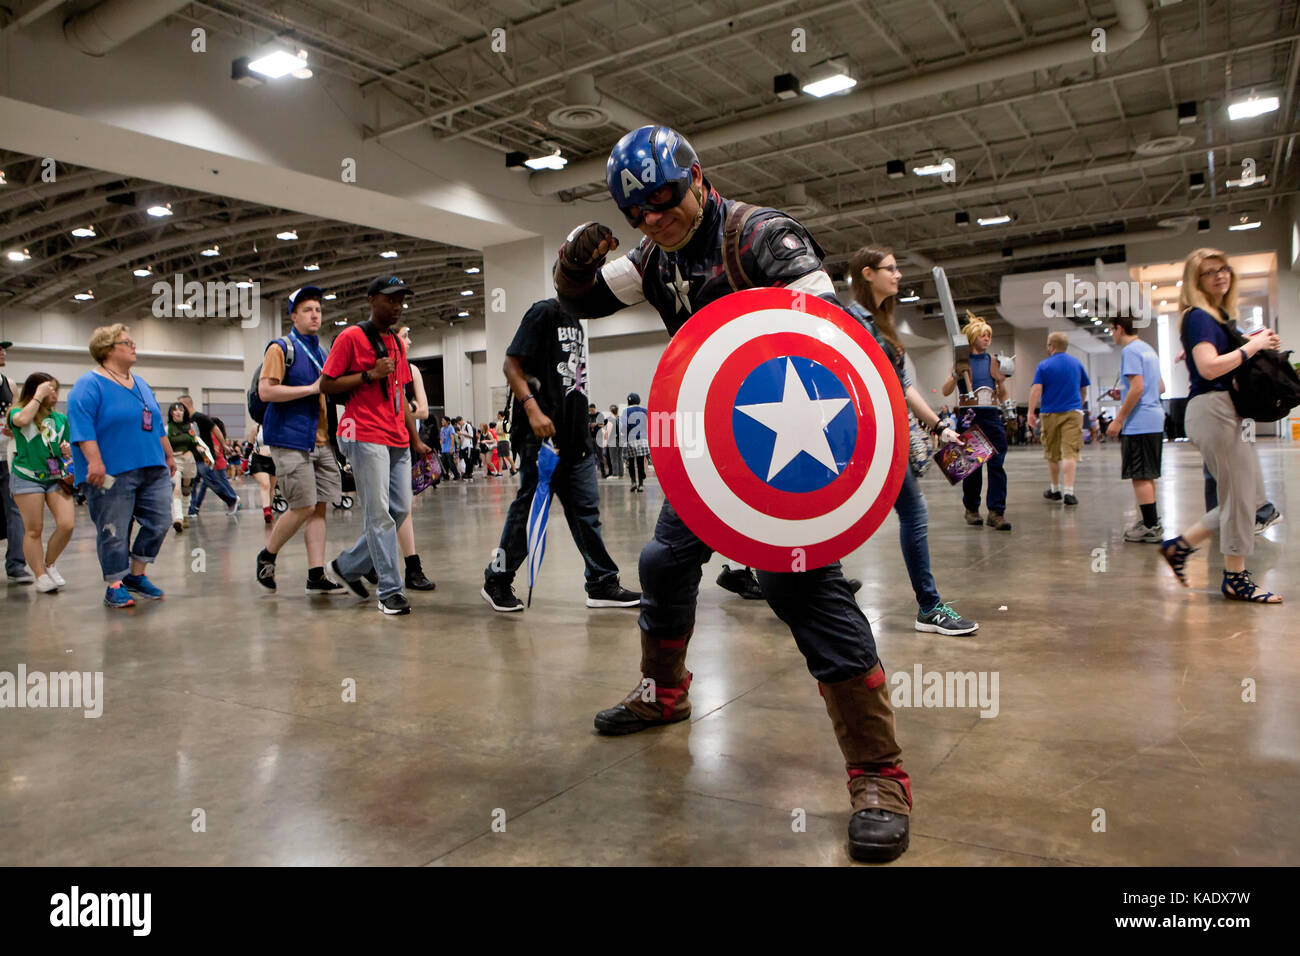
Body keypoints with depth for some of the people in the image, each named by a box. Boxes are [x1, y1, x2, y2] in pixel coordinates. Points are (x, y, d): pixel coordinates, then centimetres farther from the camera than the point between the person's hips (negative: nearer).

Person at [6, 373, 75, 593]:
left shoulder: (61, 418, 12)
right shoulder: (18, 413, 0)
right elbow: (22, 419, -25)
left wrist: (68, 450, -2)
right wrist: (39, 396, -15)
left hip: (56, 477, 4)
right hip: (28, 477, -4)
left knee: (67, 525, -7)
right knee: (34, 530, 1)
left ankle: (49, 564, 16)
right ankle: (40, 575, 10)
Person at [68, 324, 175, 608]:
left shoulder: (140, 384, 19)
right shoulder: (90, 384, -5)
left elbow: (157, 424, 24)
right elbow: (81, 425, -15)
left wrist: (169, 455, 23)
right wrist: (94, 461, -23)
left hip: (153, 469, 7)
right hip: (112, 473, -7)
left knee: (158, 523, 4)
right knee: (114, 531, -1)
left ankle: (136, 575, 19)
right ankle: (115, 586, 10)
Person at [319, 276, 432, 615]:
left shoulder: (397, 343, 19)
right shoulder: (351, 337, -3)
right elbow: (326, 385, -6)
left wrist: (415, 439, 19)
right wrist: (370, 374, -15)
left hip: (398, 440, 8)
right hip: (365, 437, -8)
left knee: (400, 510, 7)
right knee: (379, 513, -7)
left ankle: (349, 565, 24)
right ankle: (390, 591, -2)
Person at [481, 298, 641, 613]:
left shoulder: (576, 321, 19)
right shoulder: (544, 312, -6)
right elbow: (512, 365, -14)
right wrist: (532, 410, -25)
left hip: (576, 434, 8)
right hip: (543, 433, -8)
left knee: (586, 509, 9)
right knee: (529, 507, -1)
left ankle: (603, 584, 15)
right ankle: (496, 582, 13)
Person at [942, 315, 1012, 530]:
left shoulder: (992, 361, 12)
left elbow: (1002, 397, 17)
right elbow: (945, 391, -2)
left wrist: (1001, 381, -2)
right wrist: (956, 374, -15)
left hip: (992, 416, 2)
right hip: (969, 417, -2)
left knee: (997, 464, -7)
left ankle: (996, 512, -7)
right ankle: (971, 508, 20)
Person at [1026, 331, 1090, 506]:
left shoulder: (1044, 365, -2)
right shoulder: (1077, 363, 9)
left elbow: (1036, 390, -12)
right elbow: (1084, 389, 17)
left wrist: (1031, 412, -11)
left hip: (1051, 413, -1)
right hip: (1073, 412, 1)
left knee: (1052, 454, 12)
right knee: (1070, 452, -6)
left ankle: (1056, 490, 24)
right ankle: (1068, 492, -18)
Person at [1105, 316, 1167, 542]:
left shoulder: (1130, 351, -11)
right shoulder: (1148, 349, 19)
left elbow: (1137, 388, -19)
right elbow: (1161, 387, 23)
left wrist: (1118, 420, -17)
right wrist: (1124, 394, 25)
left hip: (1138, 423, -10)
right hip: (1154, 421, 10)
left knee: (1140, 476, -6)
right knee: (1147, 475, 16)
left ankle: (1151, 528, -5)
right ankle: (1151, 522, 23)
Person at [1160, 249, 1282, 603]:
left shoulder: (1219, 316, 18)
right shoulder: (1199, 317, -10)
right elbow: (1209, 367, -22)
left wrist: (1254, 343, 8)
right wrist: (1252, 346, -13)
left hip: (1229, 411, 10)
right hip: (1213, 410, -10)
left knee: (1252, 496, 11)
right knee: (1240, 496, -3)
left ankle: (1180, 545, 16)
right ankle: (1235, 578, 9)